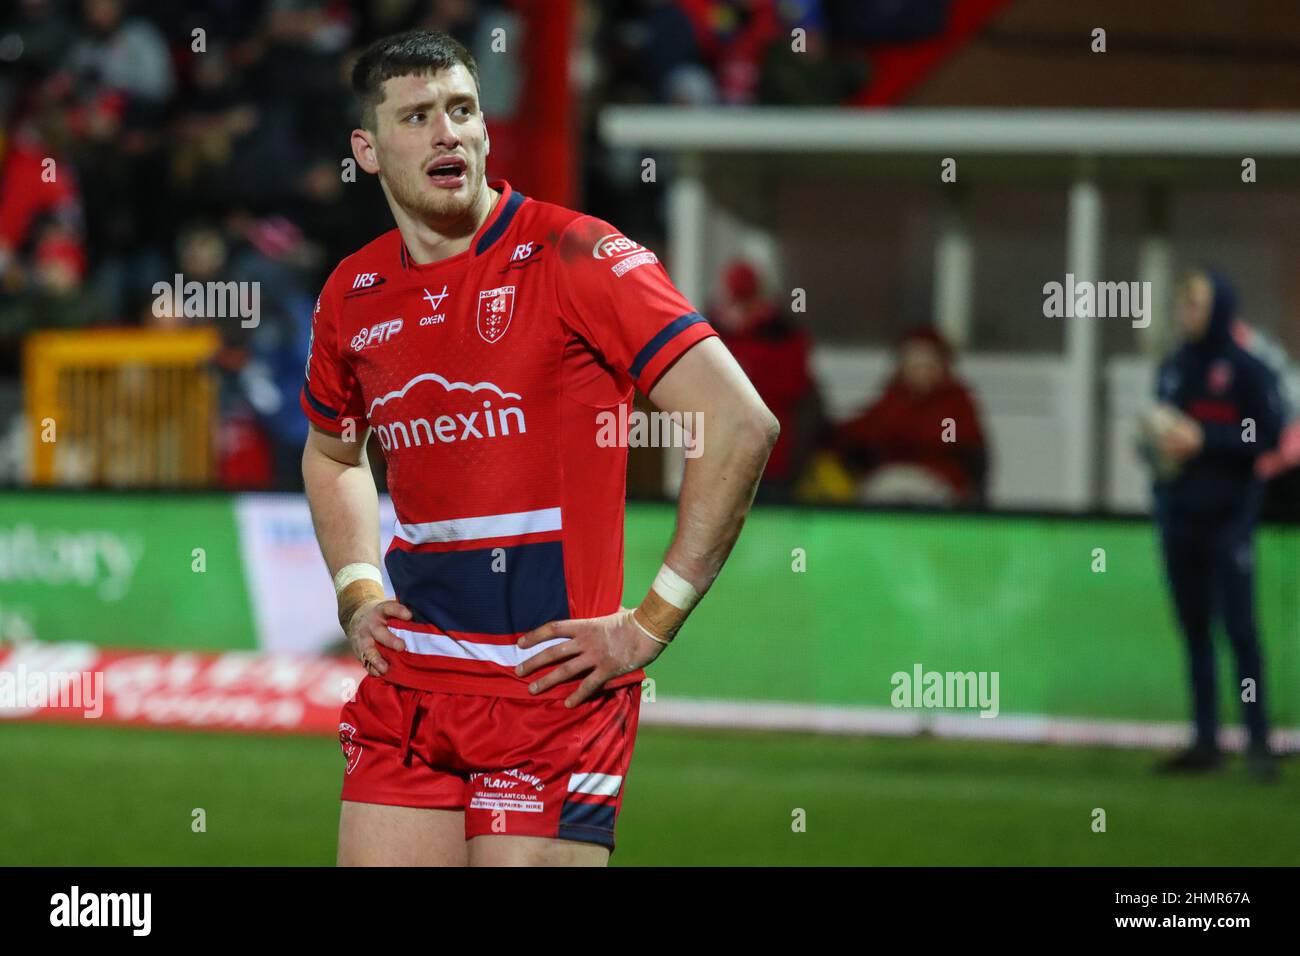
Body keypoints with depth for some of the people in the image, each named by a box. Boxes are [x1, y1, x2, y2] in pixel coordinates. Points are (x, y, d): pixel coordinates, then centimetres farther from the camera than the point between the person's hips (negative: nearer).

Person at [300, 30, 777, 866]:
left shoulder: (573, 256, -9)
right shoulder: (353, 295, 9)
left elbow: (741, 425, -13)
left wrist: (652, 624, -12)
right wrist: (357, 594, 14)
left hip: (555, 681, -5)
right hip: (409, 678, 5)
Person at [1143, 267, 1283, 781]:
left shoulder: (1246, 369, -7)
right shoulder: (1174, 367, 12)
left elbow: (1268, 435, -10)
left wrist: (1202, 438, -17)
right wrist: (1157, 437, -2)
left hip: (1228, 514, -6)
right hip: (1179, 513, 6)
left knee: (1239, 627, -7)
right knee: (1194, 628, 8)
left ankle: (1258, 742, -5)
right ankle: (1205, 742, 12)